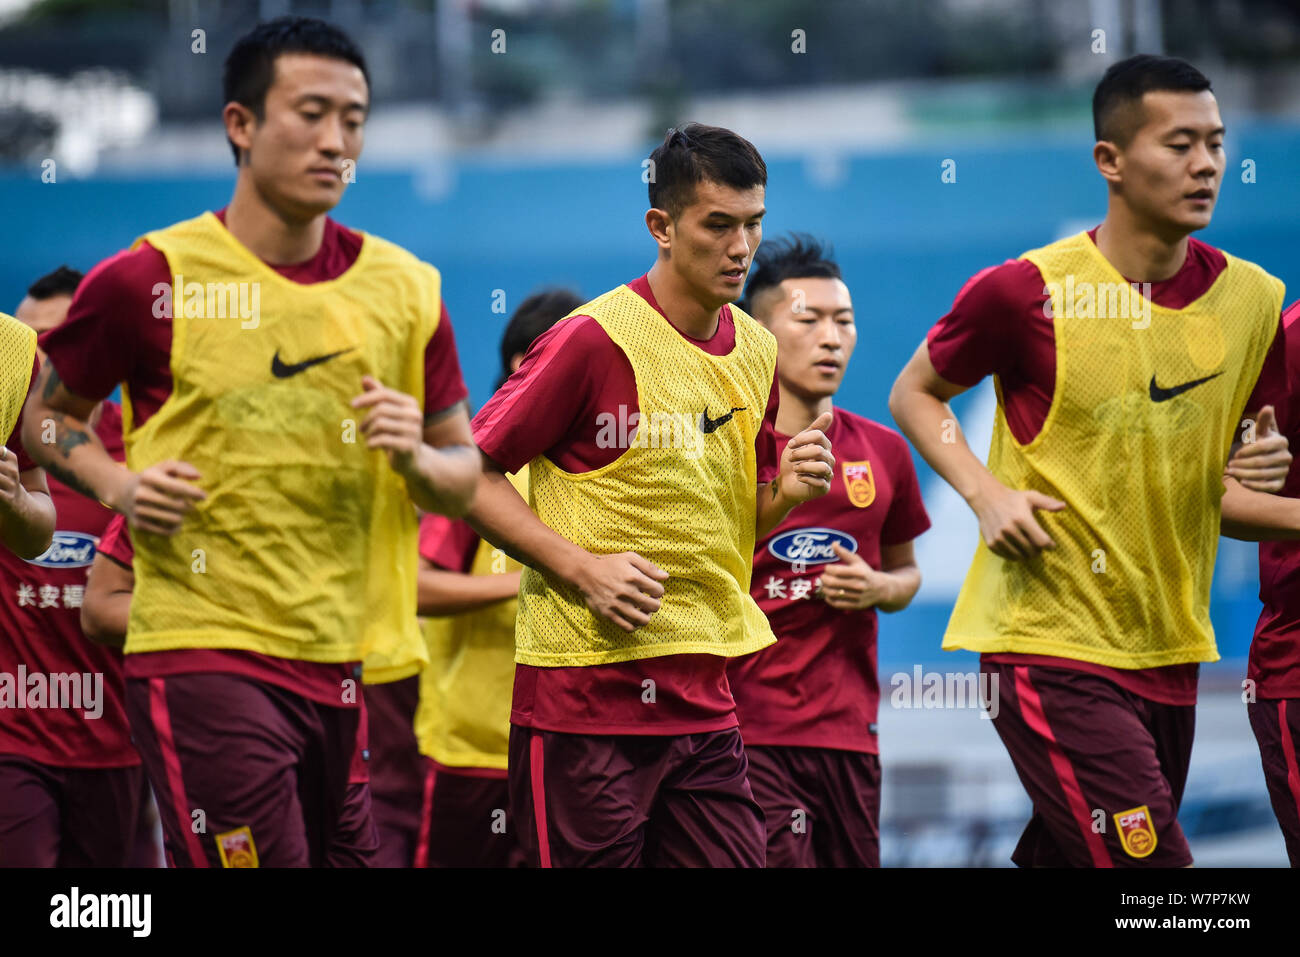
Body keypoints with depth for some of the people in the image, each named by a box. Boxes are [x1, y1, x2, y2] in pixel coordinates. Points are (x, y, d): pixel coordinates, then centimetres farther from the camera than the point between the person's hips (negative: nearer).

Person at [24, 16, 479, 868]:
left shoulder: (406, 289, 7)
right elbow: (49, 413, 11)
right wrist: (120, 484, -8)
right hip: (202, 653, -4)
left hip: (353, 664, 5)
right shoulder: (150, 280, -3)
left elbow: (465, 477, 14)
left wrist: (418, 460, -8)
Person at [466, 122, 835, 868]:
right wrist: (583, 568, -16)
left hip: (705, 693, 6)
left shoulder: (758, 351, 12)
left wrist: (786, 492, 0)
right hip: (585, 694, -6)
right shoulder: (595, 339, -10)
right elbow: (468, 472, -9)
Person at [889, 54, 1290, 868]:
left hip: (1170, 649, 6)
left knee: (1058, 856, 13)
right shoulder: (1026, 292, -10)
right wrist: (986, 494, -11)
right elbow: (916, 393, 6)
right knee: (1149, 858, -17)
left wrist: (1263, 467, -5)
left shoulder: (1252, 299, 3)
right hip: (1047, 641, -6)